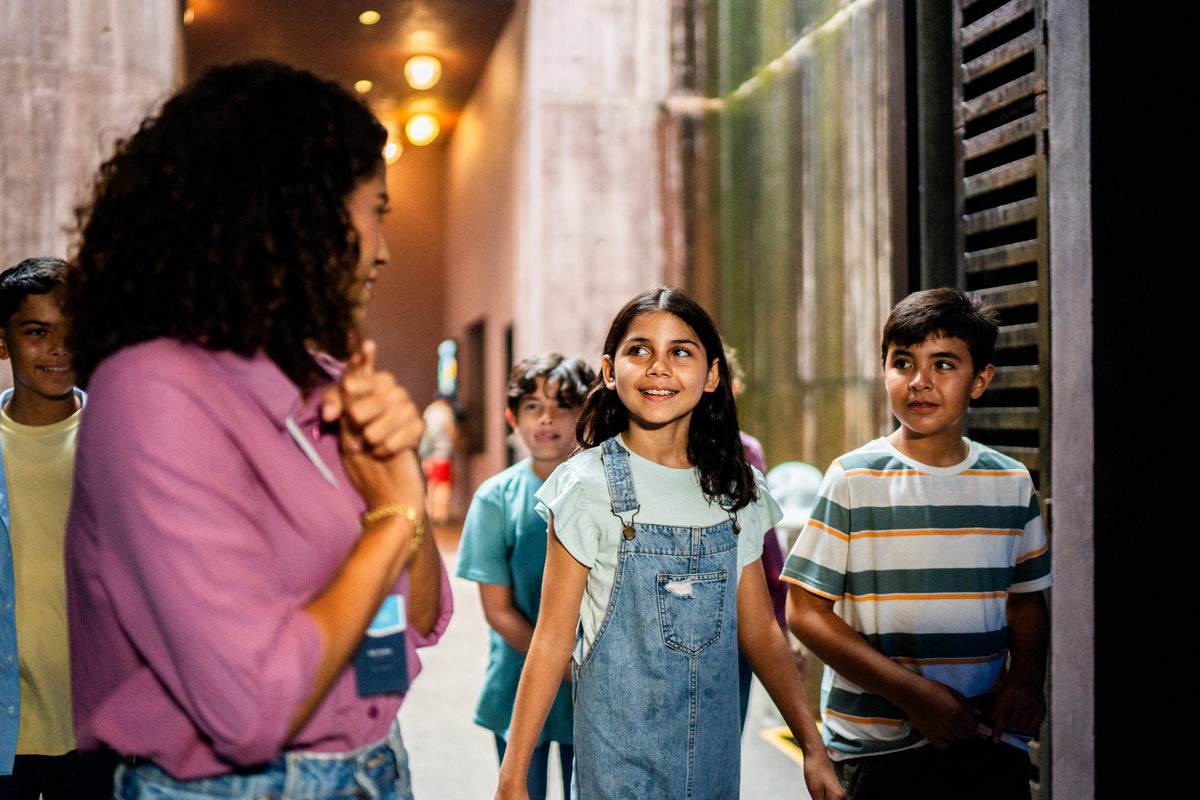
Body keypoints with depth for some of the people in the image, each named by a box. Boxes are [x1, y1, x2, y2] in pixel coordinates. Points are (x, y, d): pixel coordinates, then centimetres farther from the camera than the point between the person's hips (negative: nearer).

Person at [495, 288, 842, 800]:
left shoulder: (735, 490, 2)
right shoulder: (589, 486, -10)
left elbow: (759, 630, 9)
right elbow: (552, 640, -9)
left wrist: (812, 747, 6)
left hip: (715, 749, 4)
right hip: (619, 754, -4)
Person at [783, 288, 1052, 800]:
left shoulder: (1011, 483, 6)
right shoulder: (854, 479, -6)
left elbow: (1026, 600, 16)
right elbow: (806, 610, -8)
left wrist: (1027, 676, -4)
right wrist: (912, 692, -15)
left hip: (990, 739, 3)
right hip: (879, 743, -3)